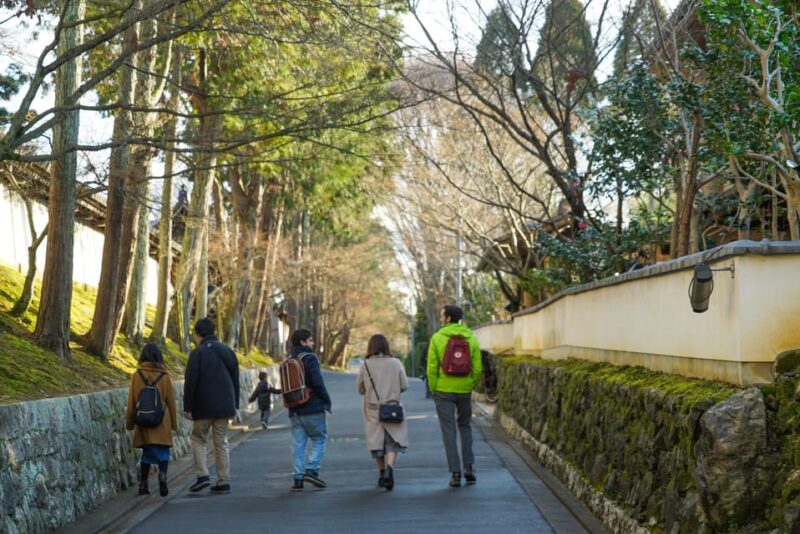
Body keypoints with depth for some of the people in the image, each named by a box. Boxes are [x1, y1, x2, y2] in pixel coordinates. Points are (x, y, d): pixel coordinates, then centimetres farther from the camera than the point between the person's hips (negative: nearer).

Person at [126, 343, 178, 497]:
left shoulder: (137, 375, -1)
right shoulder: (164, 376, -3)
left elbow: (131, 401, 3)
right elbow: (171, 401, 3)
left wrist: (130, 423, 12)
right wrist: (174, 423, 11)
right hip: (161, 422, -2)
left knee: (147, 453, 13)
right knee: (163, 452, 3)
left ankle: (143, 485, 13)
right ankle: (162, 475, -22)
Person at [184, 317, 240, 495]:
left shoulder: (198, 353, -8)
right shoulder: (228, 351, 11)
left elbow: (190, 382, -12)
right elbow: (235, 380, 14)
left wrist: (187, 407, -6)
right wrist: (234, 405, 19)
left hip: (203, 407, -5)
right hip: (224, 406, 5)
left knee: (198, 439, 10)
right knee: (222, 443, 9)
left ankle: (202, 475, -3)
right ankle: (224, 482, 7)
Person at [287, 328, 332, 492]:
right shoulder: (310, 358, -10)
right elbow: (317, 383, -17)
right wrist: (326, 400, -6)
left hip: (295, 410, 6)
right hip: (313, 408, -6)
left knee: (298, 444, 7)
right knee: (319, 439, 5)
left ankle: (298, 479, 3)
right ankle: (312, 470, -9)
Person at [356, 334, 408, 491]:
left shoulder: (365, 365, -5)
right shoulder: (396, 363, -5)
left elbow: (360, 389, 2)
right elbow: (404, 386, -1)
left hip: (373, 410, 1)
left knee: (377, 442, 12)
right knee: (393, 442, 2)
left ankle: (382, 473, 20)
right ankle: (389, 467, -21)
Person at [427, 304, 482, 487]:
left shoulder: (437, 338, -7)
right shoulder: (471, 338, 2)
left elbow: (432, 367, -9)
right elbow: (477, 368, 0)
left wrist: (434, 389, 2)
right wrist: (470, 387, 12)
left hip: (444, 390, -3)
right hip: (464, 390, 3)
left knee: (449, 431, 4)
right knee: (465, 426, 21)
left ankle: (455, 473, 2)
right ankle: (469, 467, 13)